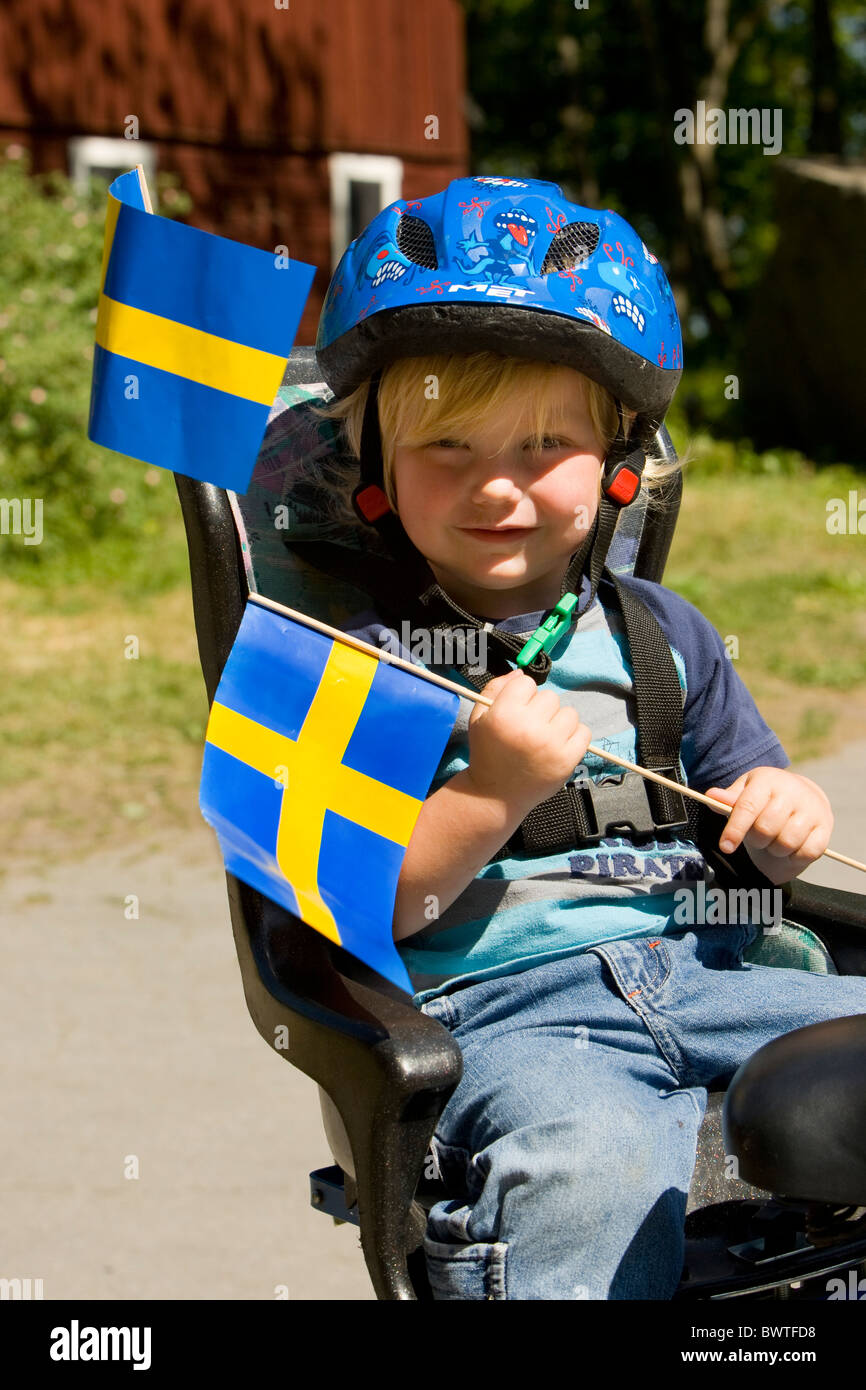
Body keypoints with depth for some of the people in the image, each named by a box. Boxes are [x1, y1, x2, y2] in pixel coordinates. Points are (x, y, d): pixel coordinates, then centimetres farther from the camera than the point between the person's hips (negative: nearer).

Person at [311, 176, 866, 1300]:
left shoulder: (662, 633, 17)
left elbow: (745, 821, 24)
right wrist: (491, 796, -18)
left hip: (700, 973, 6)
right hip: (506, 1006, -5)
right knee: (589, 1165, -37)